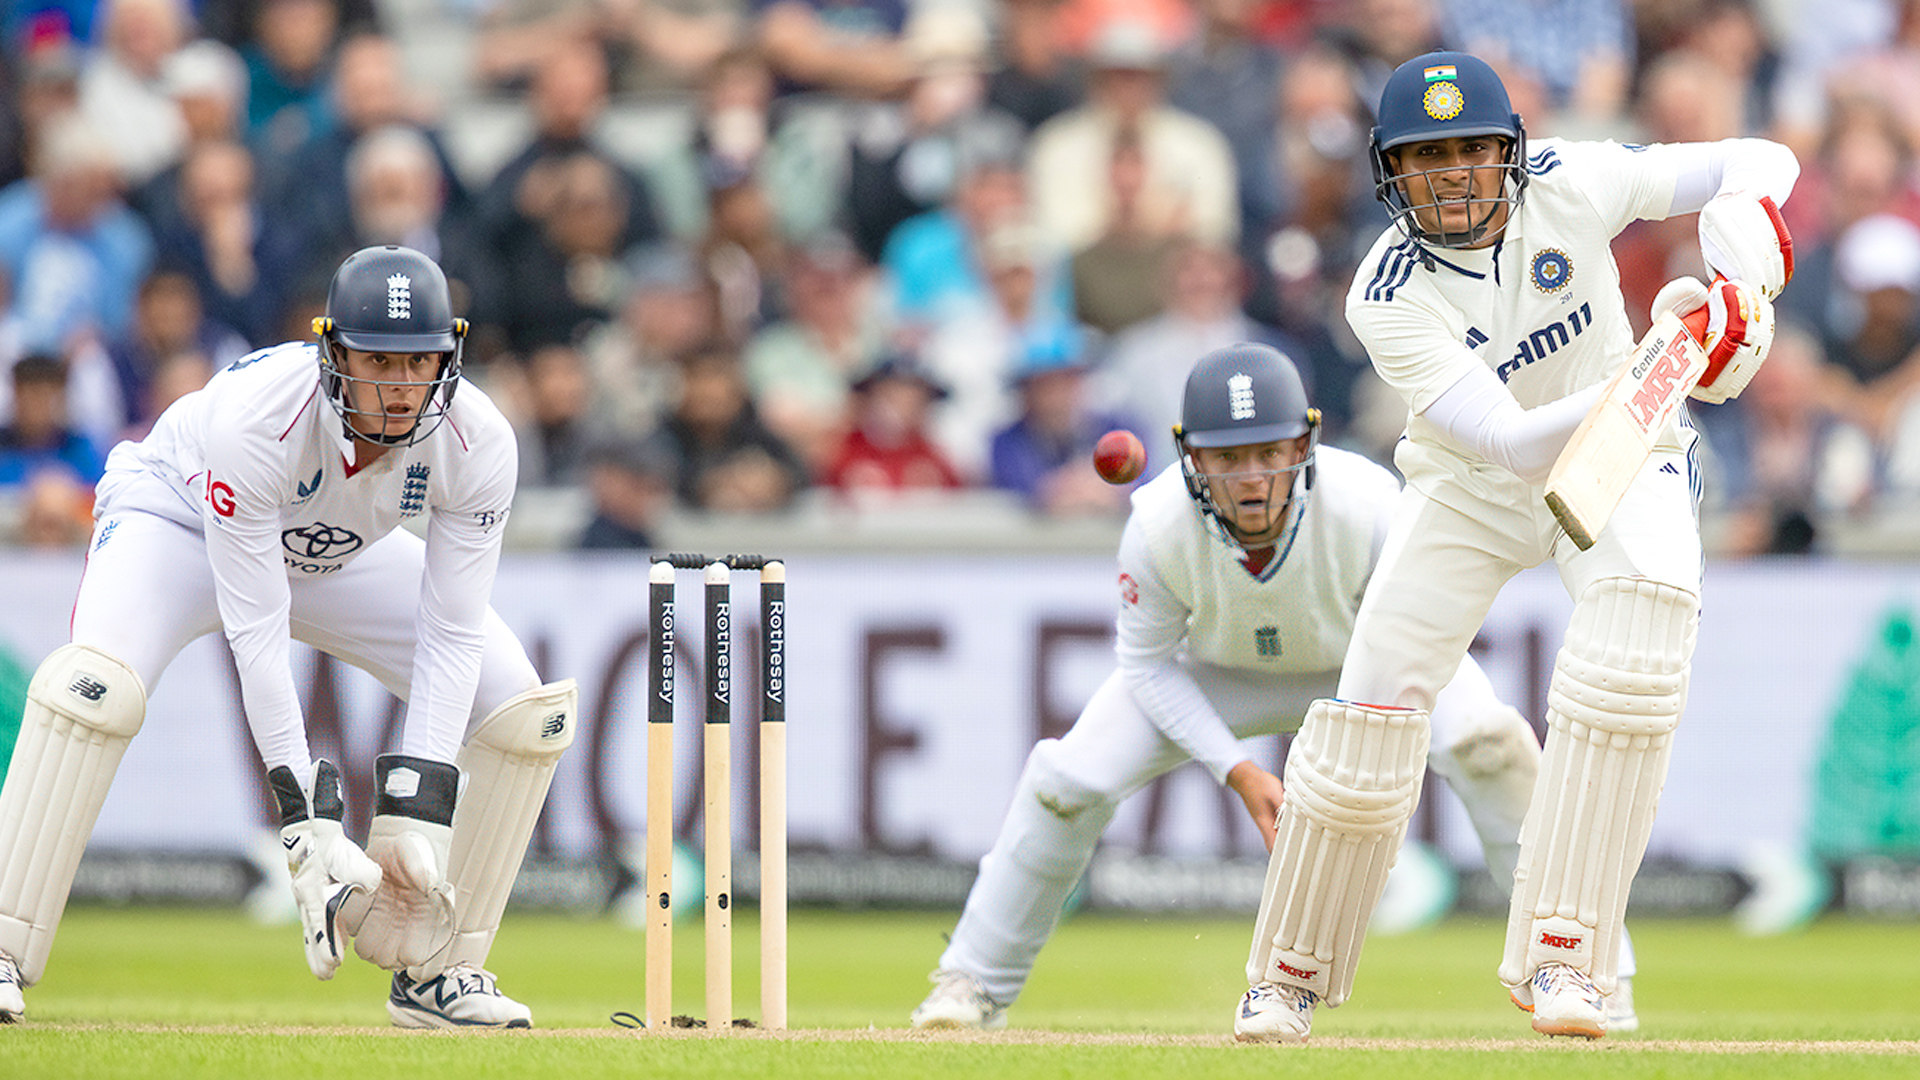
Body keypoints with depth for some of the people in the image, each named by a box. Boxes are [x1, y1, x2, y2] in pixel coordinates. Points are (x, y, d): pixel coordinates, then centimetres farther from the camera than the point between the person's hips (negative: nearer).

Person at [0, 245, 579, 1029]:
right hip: (181, 517, -4)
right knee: (98, 684, -34)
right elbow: (255, 628, -37)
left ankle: (434, 968, 3)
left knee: (527, 711, -10)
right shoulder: (256, 413, -40)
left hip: (339, 554, 4)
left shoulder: (476, 442, -29)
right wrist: (307, 821, -40)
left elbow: (451, 633, -24)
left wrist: (415, 817, -33)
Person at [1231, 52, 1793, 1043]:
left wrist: (1745, 233, -39)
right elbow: (1510, 441, -37)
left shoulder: (1567, 186, -22)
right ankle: (1289, 974, 20)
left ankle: (1561, 957, -29)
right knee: (1371, 713, -8)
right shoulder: (1388, 297, -28)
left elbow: (1761, 161, -16)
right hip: (1472, 487, 0)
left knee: (1643, 610, -31)